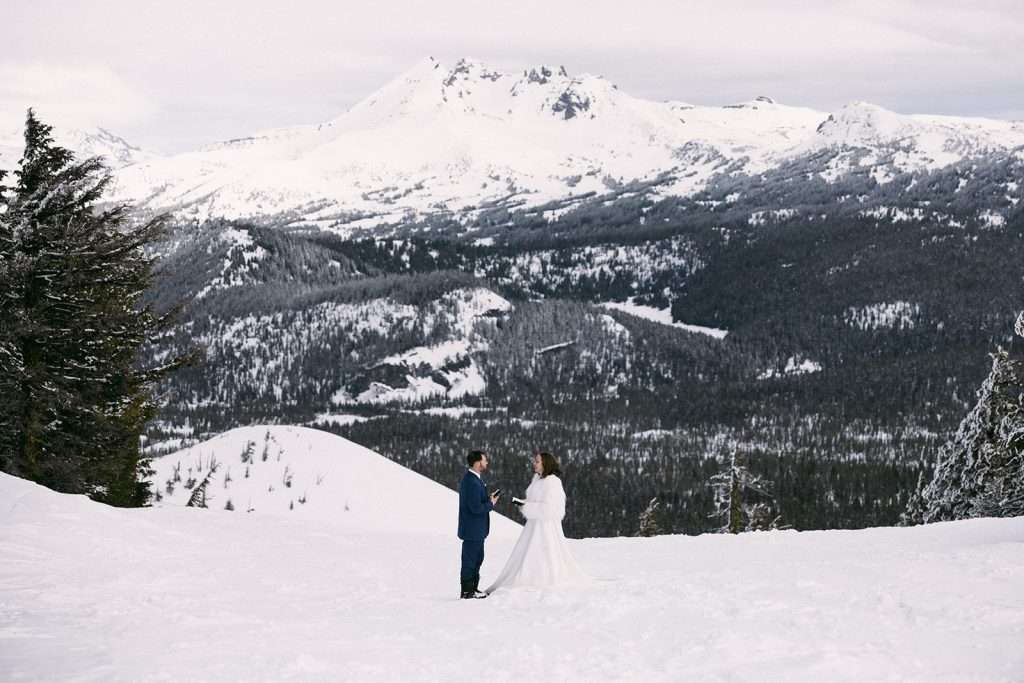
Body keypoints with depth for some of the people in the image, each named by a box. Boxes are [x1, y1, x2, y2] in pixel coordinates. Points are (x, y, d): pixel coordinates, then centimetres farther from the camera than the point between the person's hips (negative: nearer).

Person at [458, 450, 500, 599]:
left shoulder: (471, 478, 8)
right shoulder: (472, 482, -25)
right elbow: (476, 508, -27)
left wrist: (488, 498, 4)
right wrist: (491, 504, -12)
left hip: (476, 529, 10)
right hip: (473, 530, -10)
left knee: (477, 558, 20)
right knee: (470, 560, 0)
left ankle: (473, 587, 30)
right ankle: (467, 591, 9)